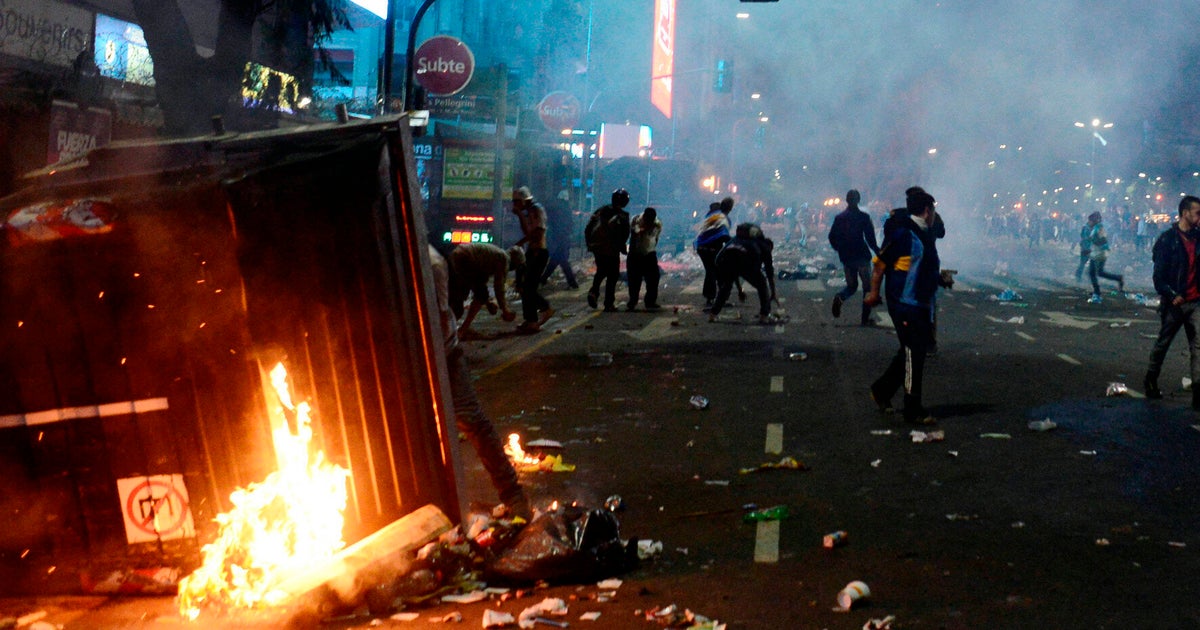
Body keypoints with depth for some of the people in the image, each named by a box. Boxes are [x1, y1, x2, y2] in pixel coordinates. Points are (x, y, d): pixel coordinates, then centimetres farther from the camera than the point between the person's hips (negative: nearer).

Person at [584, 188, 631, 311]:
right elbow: (625, 234, -15)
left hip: (596, 247, 5)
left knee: (601, 271, 25)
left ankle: (594, 291, 0)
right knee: (612, 276, 7)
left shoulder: (600, 211, 7)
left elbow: (588, 229, 8)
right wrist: (621, 247, 1)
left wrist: (589, 244, 16)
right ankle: (609, 304, 3)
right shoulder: (622, 216, -8)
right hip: (612, 250, -5)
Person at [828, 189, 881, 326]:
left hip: (846, 257, 4)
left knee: (851, 286, 17)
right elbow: (870, 238, -12)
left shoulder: (839, 218, 2)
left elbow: (832, 237, 5)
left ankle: (840, 298, -16)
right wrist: (878, 251, 2)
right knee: (867, 286, 8)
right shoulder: (864, 217, -9)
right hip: (862, 256, -4)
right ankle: (865, 318, 3)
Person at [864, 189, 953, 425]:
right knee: (912, 354, -6)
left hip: (923, 305, 10)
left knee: (913, 352, 15)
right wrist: (874, 293, -15)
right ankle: (913, 411, -1)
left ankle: (882, 390, 30)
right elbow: (881, 263, -13)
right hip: (905, 305, -10)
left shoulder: (925, 235, 16)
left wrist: (941, 279, 13)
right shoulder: (902, 234, -13)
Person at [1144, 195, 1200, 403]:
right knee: (1163, 343, 12)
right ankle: (1151, 382, 31)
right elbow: (1159, 274, -10)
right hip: (1175, 302, -4)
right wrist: (1172, 295, -19)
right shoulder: (1168, 239, -8)